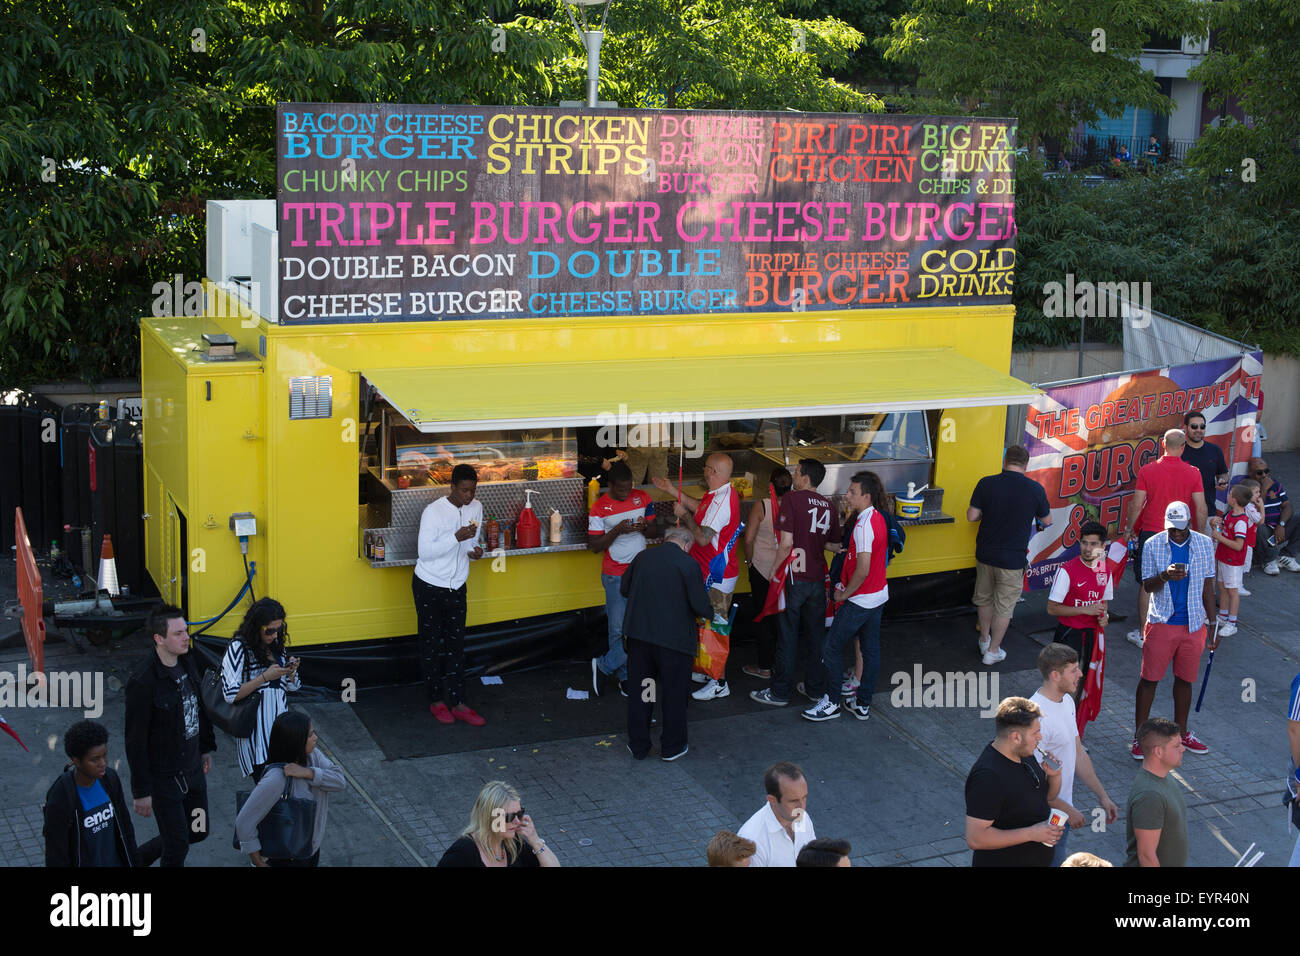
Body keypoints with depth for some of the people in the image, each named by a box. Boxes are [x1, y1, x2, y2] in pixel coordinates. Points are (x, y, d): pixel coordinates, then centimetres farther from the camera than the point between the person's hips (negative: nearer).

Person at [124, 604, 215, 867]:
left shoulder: (188, 663, -1)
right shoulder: (143, 682, -25)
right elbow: (135, 741, -21)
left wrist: (206, 747, 21)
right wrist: (141, 792, -17)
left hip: (192, 768, 8)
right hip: (163, 776, -8)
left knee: (198, 832, 18)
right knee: (177, 845, 1)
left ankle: (138, 858, 37)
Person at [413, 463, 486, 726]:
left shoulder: (476, 508, 0)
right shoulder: (434, 511, -18)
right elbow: (424, 552, -20)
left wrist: (476, 550, -11)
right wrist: (456, 538, -30)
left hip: (457, 587, 5)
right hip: (429, 586, -5)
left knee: (456, 645, 6)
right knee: (431, 645, 5)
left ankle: (458, 703, 10)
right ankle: (436, 701, 16)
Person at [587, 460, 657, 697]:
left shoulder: (643, 499, 3)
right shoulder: (600, 508, -9)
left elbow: (655, 532, 9)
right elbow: (594, 545, -8)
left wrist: (645, 526, -14)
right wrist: (617, 530, -22)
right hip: (616, 575, -4)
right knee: (621, 630, -5)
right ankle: (624, 675, 11)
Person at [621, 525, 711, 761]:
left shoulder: (642, 557, 3)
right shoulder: (688, 564, -12)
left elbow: (625, 589, 15)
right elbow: (701, 606, -13)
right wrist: (707, 613, 9)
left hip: (638, 633, 4)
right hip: (673, 637, -4)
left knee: (639, 690, 16)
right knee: (674, 692, 12)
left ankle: (638, 745, 24)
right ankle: (672, 747, 20)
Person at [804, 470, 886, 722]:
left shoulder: (863, 525, -24)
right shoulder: (878, 518, 5)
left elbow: (863, 570, -29)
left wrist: (844, 594, -16)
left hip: (859, 599, -9)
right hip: (878, 595, 9)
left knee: (833, 647, 2)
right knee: (870, 649, 13)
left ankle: (831, 703, 10)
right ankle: (863, 704, 22)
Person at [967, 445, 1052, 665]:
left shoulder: (986, 483, -10)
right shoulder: (1035, 489, -12)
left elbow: (971, 516, -6)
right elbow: (1047, 520, 3)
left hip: (986, 553, 2)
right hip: (1013, 558, -2)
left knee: (985, 598, 23)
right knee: (1004, 605, 11)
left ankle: (984, 640, 39)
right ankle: (993, 651, 19)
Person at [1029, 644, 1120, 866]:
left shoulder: (1067, 702, 3)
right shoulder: (1038, 717, -28)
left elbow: (1078, 753, 13)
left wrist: (1102, 795, 11)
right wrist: (1068, 810, -16)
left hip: (1062, 808, 9)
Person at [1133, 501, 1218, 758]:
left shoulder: (1204, 544, 1)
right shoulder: (1153, 545, -5)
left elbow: (1208, 586, 8)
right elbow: (1147, 586, -5)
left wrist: (1213, 624, 8)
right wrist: (1165, 576, -27)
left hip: (1193, 624, 2)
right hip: (1162, 622, -2)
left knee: (1185, 679, 12)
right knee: (1149, 678, 1)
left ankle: (1181, 733, 27)